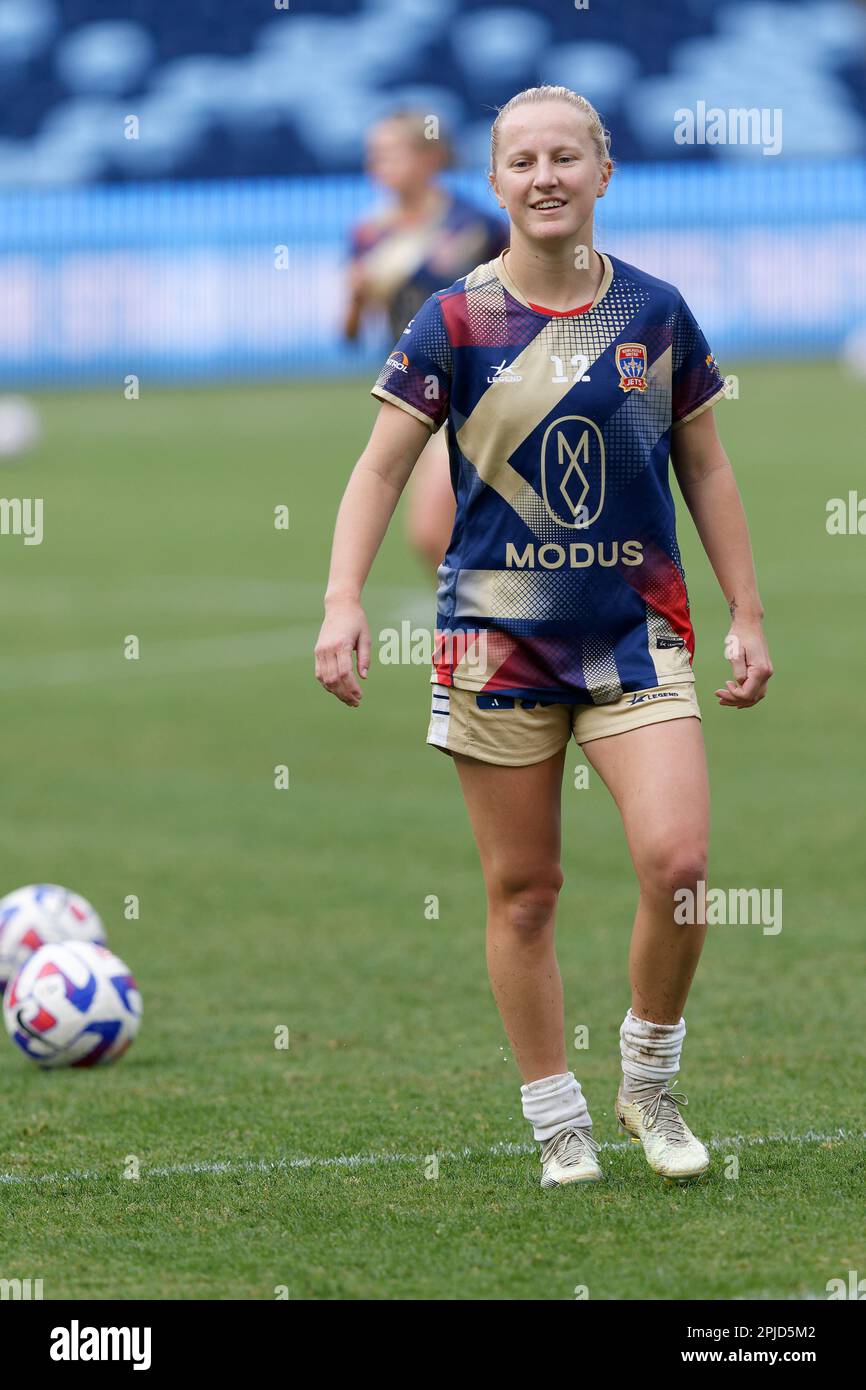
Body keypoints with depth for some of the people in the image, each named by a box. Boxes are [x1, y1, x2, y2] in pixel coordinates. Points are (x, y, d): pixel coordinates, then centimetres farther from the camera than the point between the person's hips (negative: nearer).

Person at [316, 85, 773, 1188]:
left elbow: (705, 468, 12)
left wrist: (747, 616, 9)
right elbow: (382, 468, -3)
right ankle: (558, 1121, 16)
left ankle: (650, 1080, 6)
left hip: (636, 630, 1)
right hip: (498, 635, 0)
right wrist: (343, 601, -16)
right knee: (522, 891, 3)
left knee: (677, 861, -16)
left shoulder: (655, 312, 3)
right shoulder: (457, 321, -2)